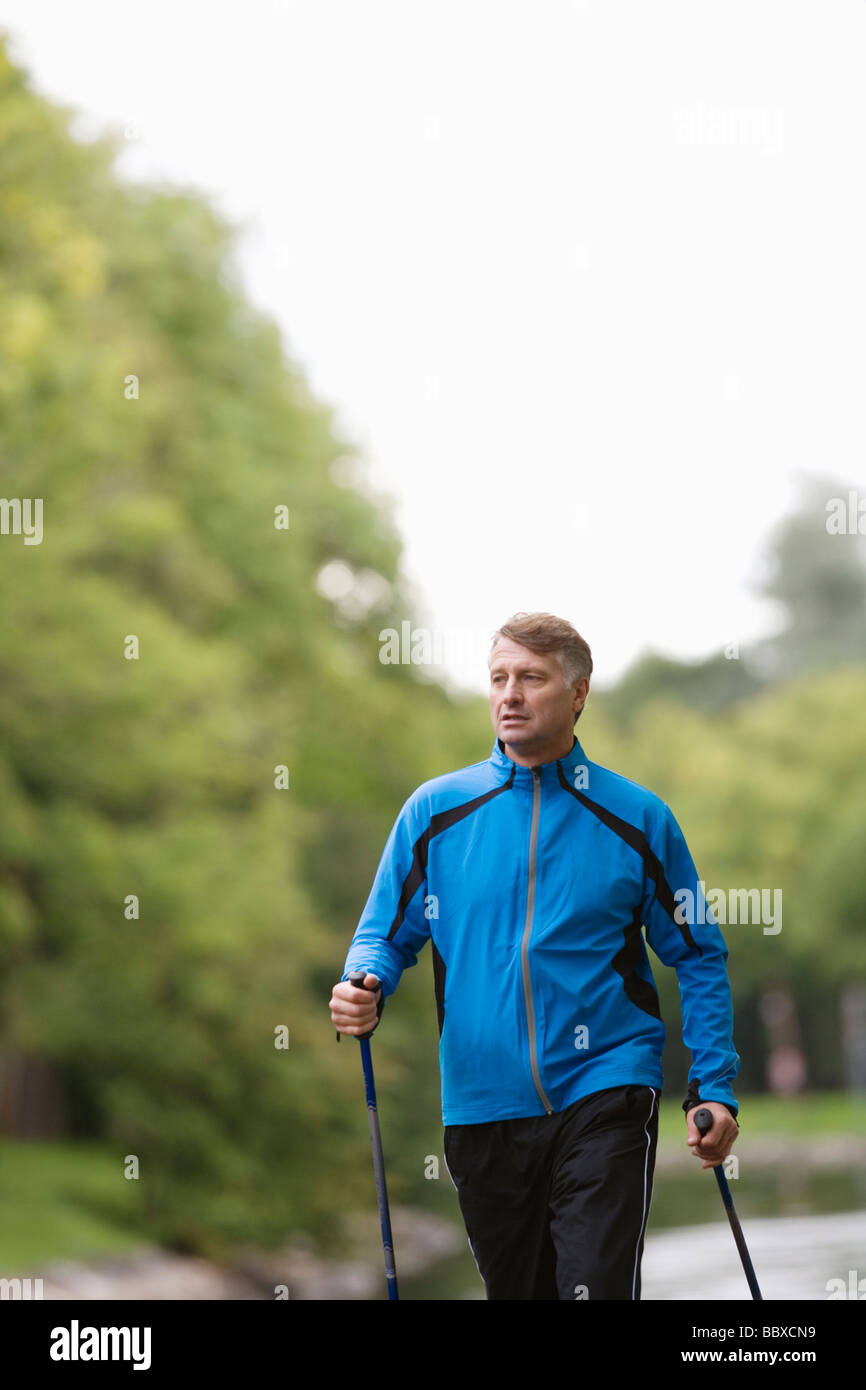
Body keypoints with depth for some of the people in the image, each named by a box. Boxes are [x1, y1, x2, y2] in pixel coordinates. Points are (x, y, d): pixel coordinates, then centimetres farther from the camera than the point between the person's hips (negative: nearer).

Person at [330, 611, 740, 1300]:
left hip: (604, 1094, -3)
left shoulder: (636, 818, 1)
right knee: (517, 1289, 15)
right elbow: (387, 934, 9)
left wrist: (713, 1088, -3)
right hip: (481, 1106, 3)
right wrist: (363, 989, -14)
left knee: (596, 1287, -16)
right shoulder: (436, 810, 4)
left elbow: (699, 957, 6)